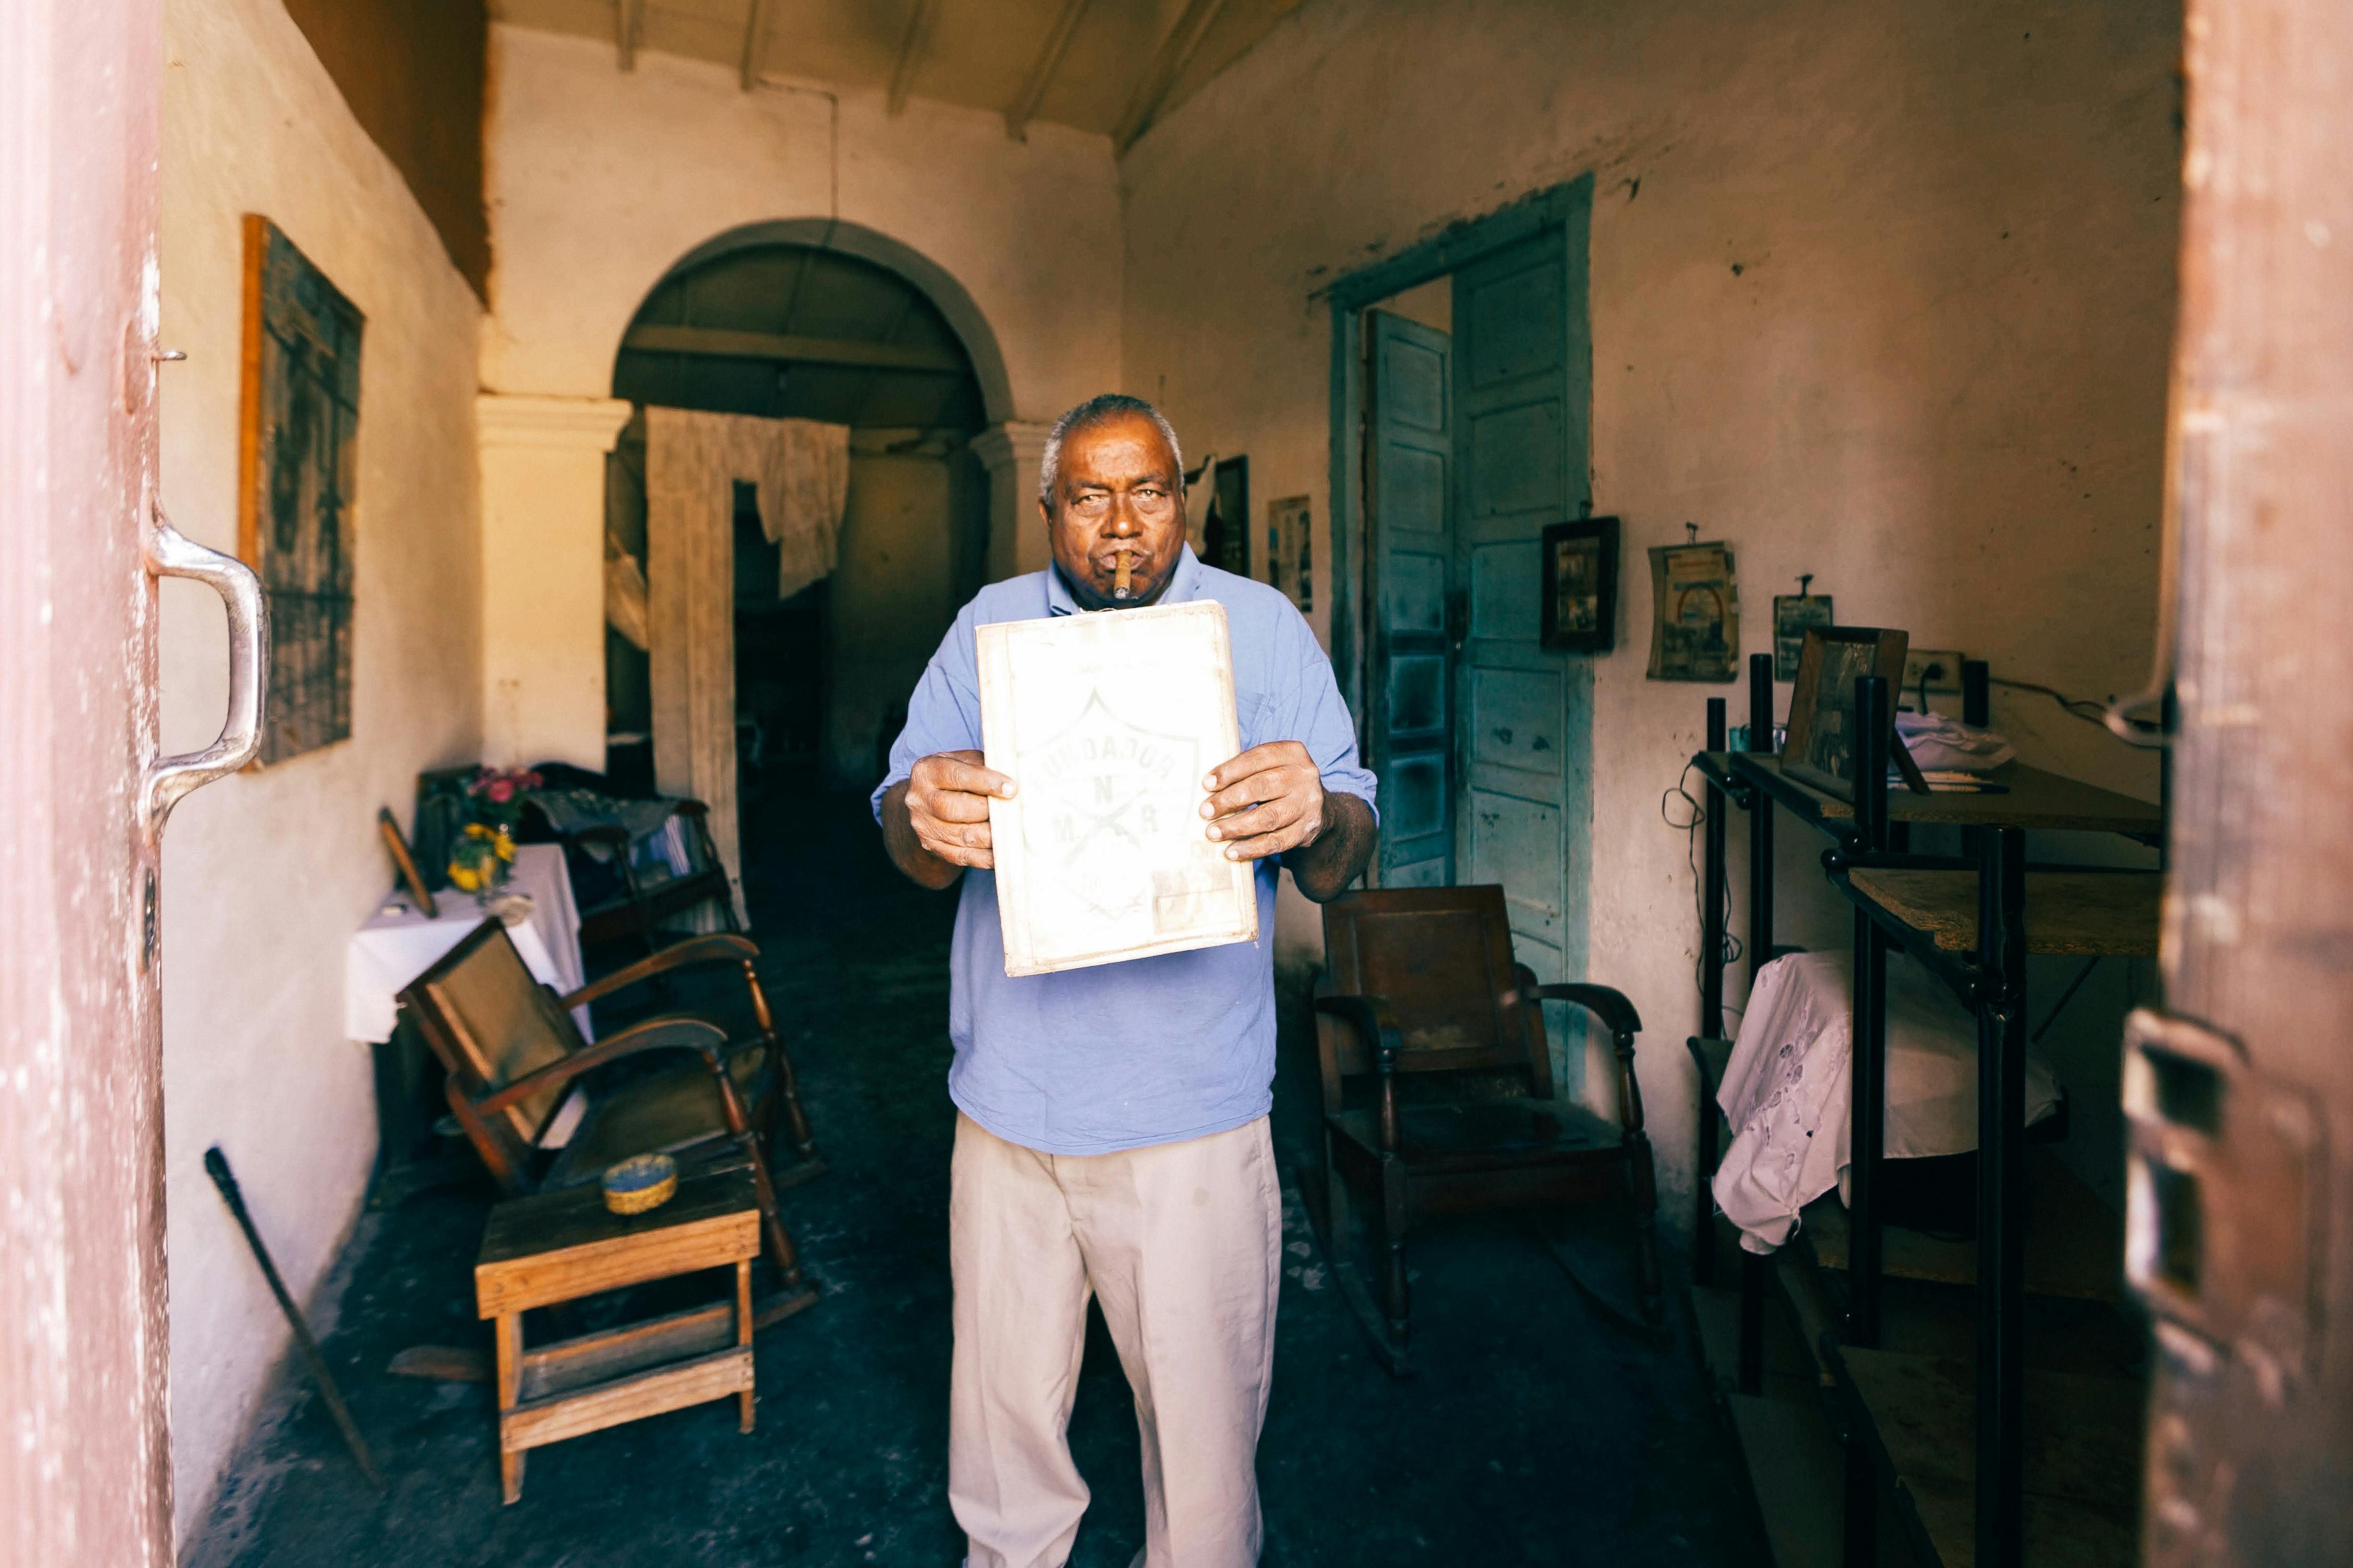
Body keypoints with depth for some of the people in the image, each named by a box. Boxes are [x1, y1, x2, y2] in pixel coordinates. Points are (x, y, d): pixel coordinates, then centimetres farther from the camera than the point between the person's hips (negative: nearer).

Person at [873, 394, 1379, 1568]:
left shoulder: (1262, 626, 0)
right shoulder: (988, 627, 5)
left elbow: (1340, 869, -7)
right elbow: (910, 849, -2)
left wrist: (1318, 818, -31)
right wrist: (925, 818, -27)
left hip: (1195, 1112, -2)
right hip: (1010, 1101, 2)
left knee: (1204, 1418, 13)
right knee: (1003, 1414, 19)